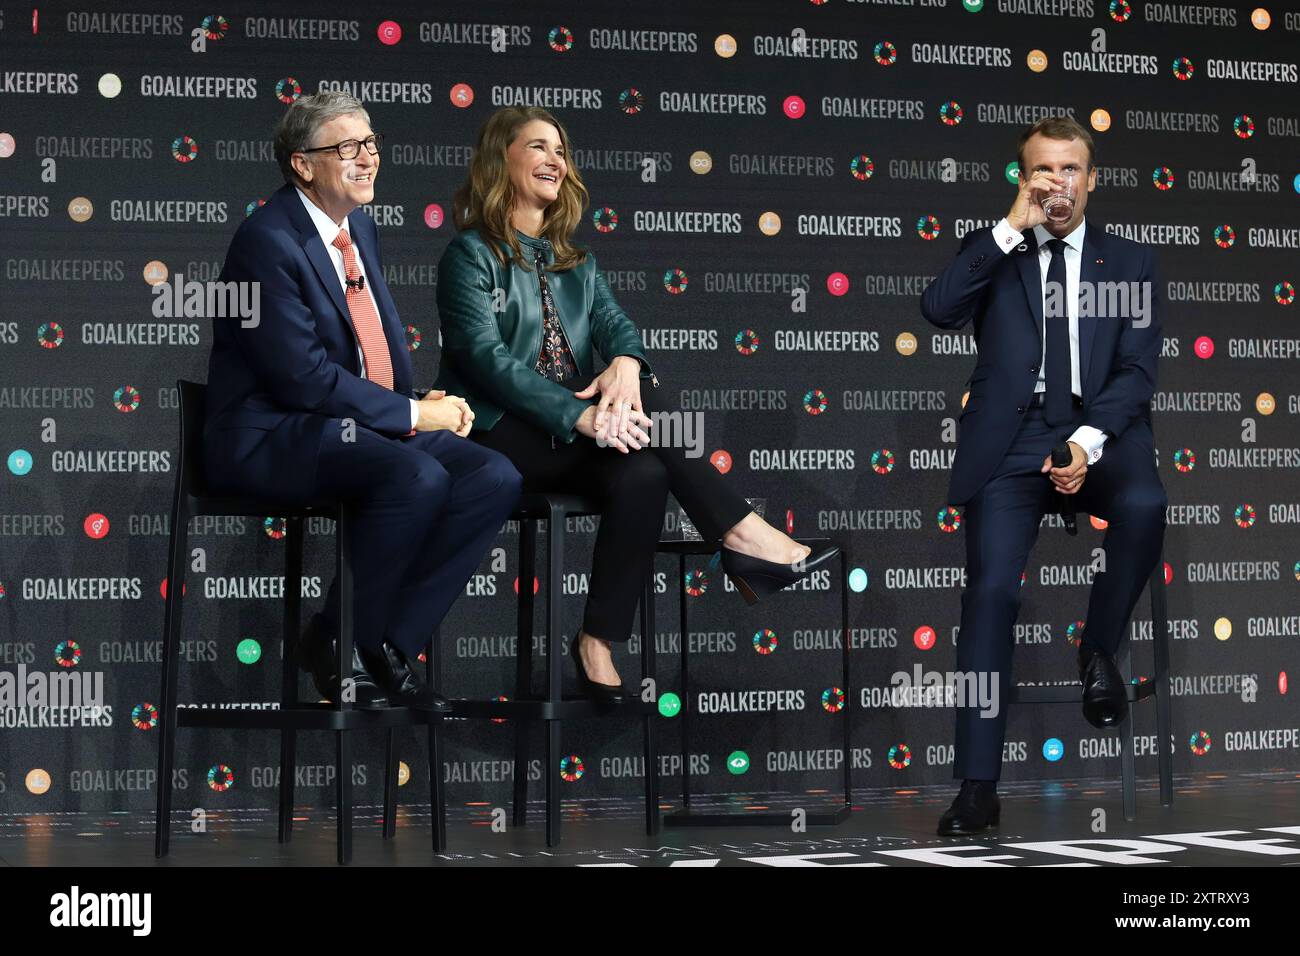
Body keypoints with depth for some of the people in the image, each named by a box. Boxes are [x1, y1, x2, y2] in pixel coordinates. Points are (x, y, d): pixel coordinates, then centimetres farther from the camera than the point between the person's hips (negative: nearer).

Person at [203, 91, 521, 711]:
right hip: (270, 437, -9)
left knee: (494, 478, -12)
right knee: (418, 477, -34)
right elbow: (302, 375, -20)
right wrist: (412, 414, -16)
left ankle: (388, 642, -7)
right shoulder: (268, 240, -15)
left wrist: (418, 401, 0)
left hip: (364, 422, 9)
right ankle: (337, 645, -13)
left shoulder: (359, 225, 14)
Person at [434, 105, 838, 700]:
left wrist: (625, 362, -25)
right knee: (637, 409, -30)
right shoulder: (470, 256, -1)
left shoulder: (574, 261, 21)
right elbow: (487, 358, -15)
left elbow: (613, 321, 4)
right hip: (501, 433, -6)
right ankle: (741, 535, -28)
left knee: (642, 473, -28)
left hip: (573, 427, 6)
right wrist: (581, 415, -30)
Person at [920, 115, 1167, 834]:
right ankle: (977, 788, -18)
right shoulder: (992, 252, 16)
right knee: (991, 588, -19)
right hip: (1010, 444, 0)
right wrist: (1012, 228, -6)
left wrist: (1087, 443, -11)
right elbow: (939, 309, -4)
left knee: (1143, 505, -33)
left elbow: (1137, 370, 5)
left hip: (1102, 433, 1)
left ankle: (1099, 654, -5)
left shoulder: (1130, 262, 16)